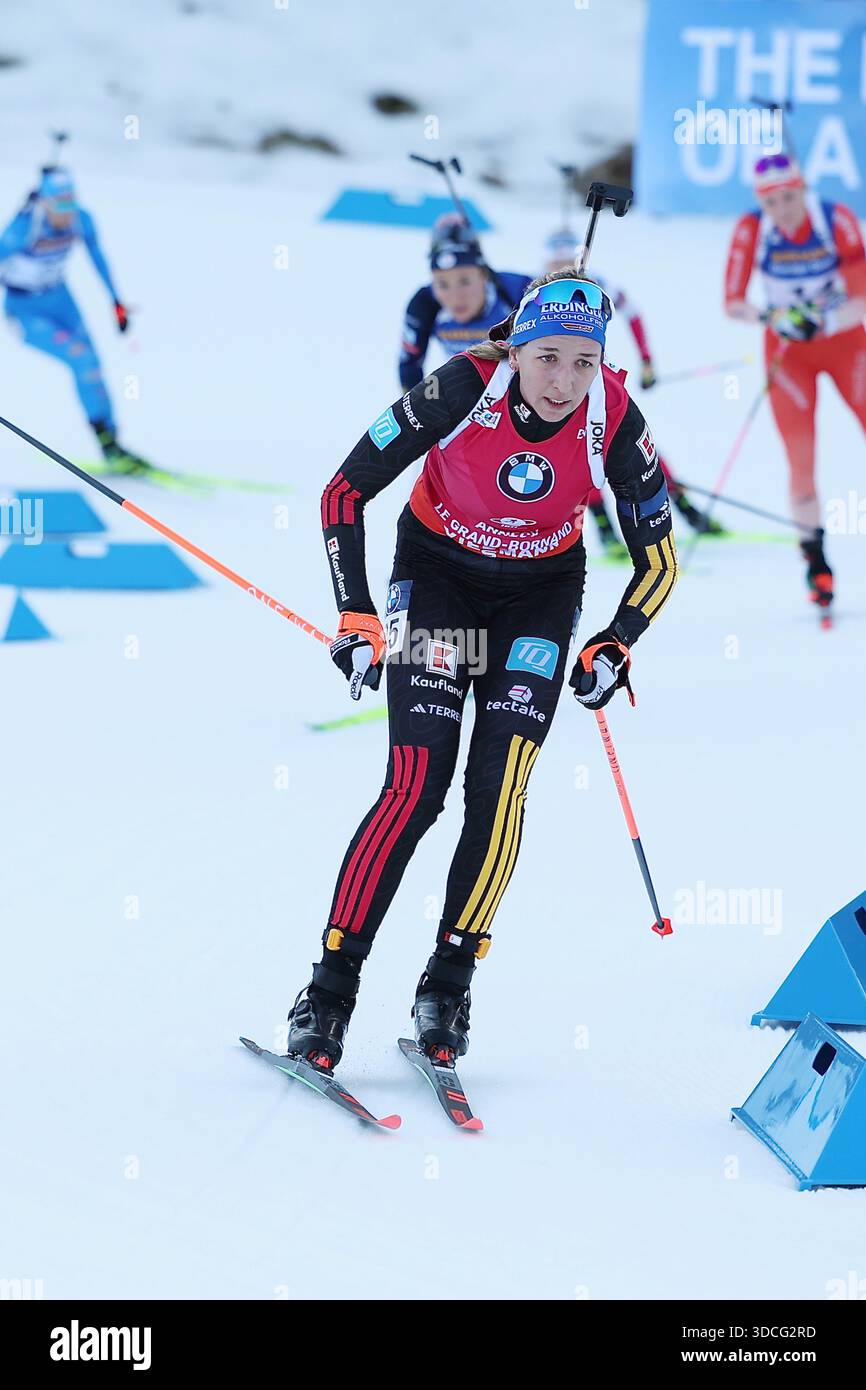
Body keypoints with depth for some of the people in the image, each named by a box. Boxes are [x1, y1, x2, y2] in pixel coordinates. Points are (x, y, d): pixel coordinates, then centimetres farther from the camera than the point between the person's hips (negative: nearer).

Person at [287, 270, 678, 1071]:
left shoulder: (615, 422, -23)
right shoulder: (462, 390, -29)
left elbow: (659, 562, -8)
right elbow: (345, 493, -18)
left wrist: (613, 648, -21)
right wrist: (357, 618, -23)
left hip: (541, 591, 2)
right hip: (438, 569, -2)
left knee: (500, 787, -13)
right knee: (417, 787, -14)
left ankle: (449, 982, 0)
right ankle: (331, 990, -9)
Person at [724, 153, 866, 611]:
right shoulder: (751, 230, -19)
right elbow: (732, 302, -21)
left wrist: (826, 320, -43)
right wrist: (771, 317, -40)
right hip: (788, 350, 0)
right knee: (801, 460, -8)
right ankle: (815, 560, 3)